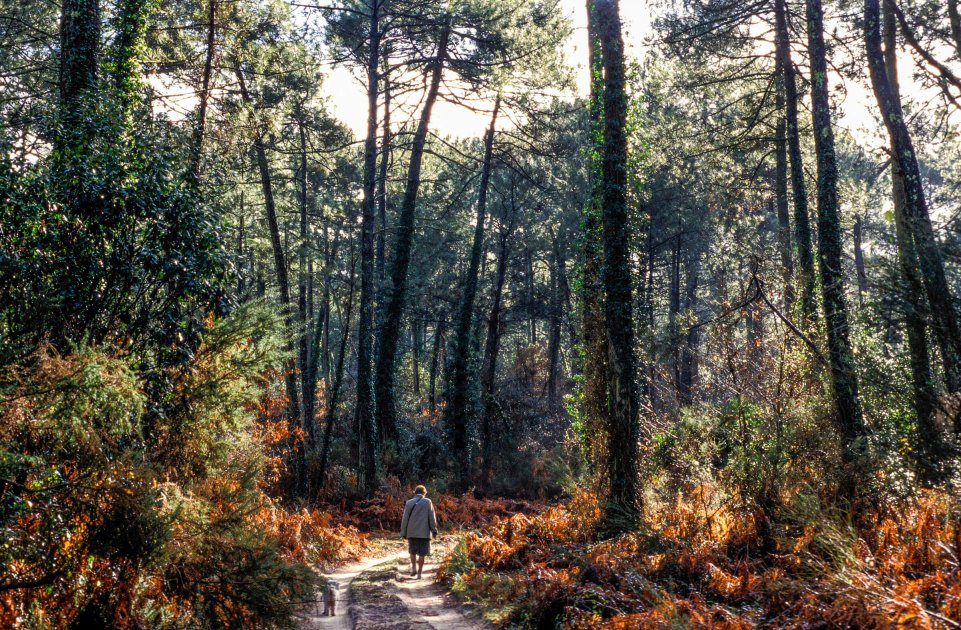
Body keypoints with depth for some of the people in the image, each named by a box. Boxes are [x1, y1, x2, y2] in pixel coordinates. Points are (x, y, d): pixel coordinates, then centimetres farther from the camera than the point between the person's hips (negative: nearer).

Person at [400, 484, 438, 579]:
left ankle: (414, 567, 9)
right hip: (424, 532, -2)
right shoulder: (428, 502, -2)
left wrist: (403, 532, 12)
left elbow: (405, 519, 5)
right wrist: (434, 529, 7)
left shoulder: (409, 503, 3)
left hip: (411, 532, 2)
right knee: (422, 553, 4)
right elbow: (432, 517, -1)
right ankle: (419, 573, 4)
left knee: (412, 551, 20)